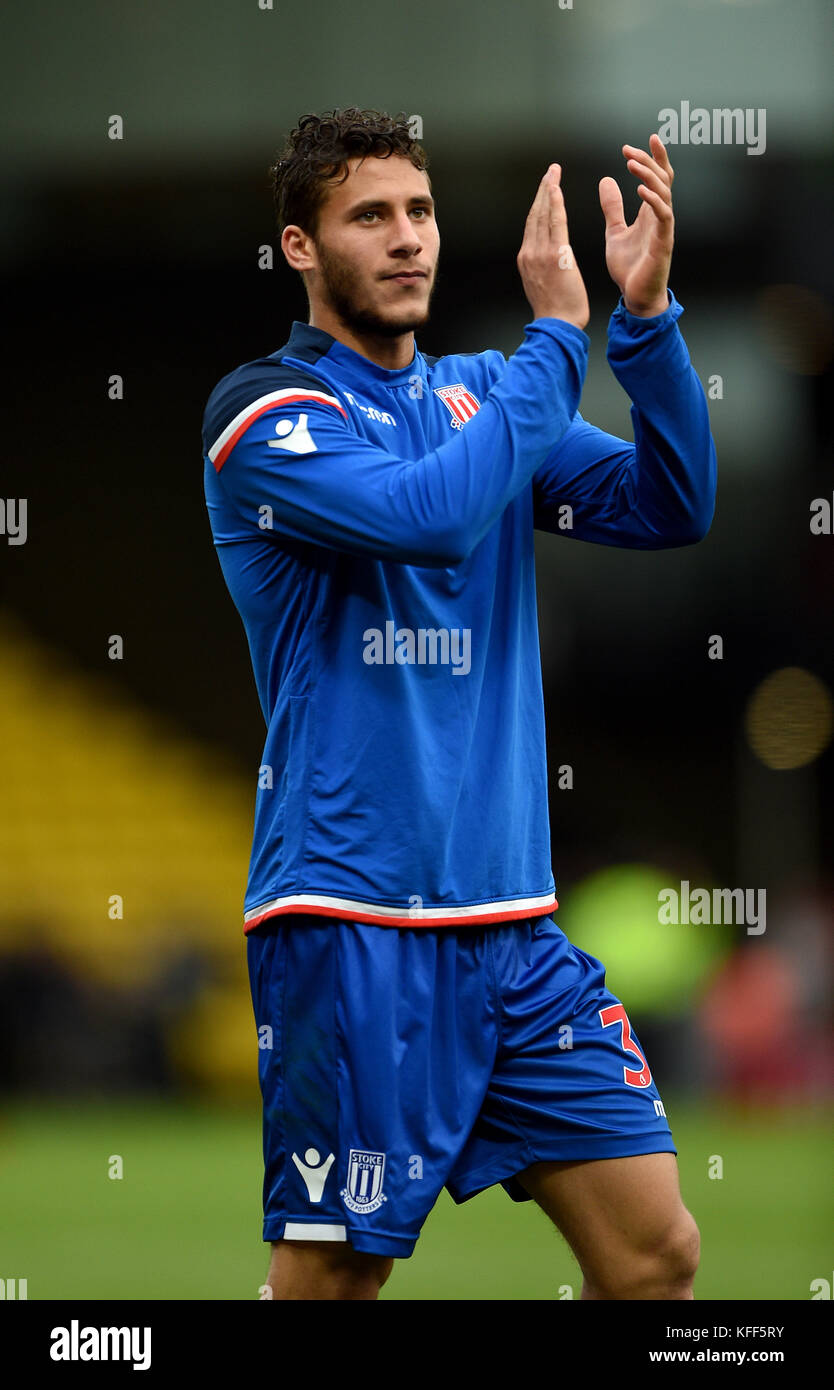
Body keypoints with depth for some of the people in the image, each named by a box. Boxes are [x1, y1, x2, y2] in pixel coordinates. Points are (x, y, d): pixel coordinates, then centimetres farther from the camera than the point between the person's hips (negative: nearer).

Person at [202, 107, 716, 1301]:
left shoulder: (479, 395, 14)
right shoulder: (265, 411, -5)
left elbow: (672, 508, 4)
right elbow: (431, 517, -22)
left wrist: (645, 314, -9)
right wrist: (557, 332, -14)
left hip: (510, 919, 6)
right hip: (352, 922, -6)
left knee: (656, 1251, 1)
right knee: (333, 1272, -4)